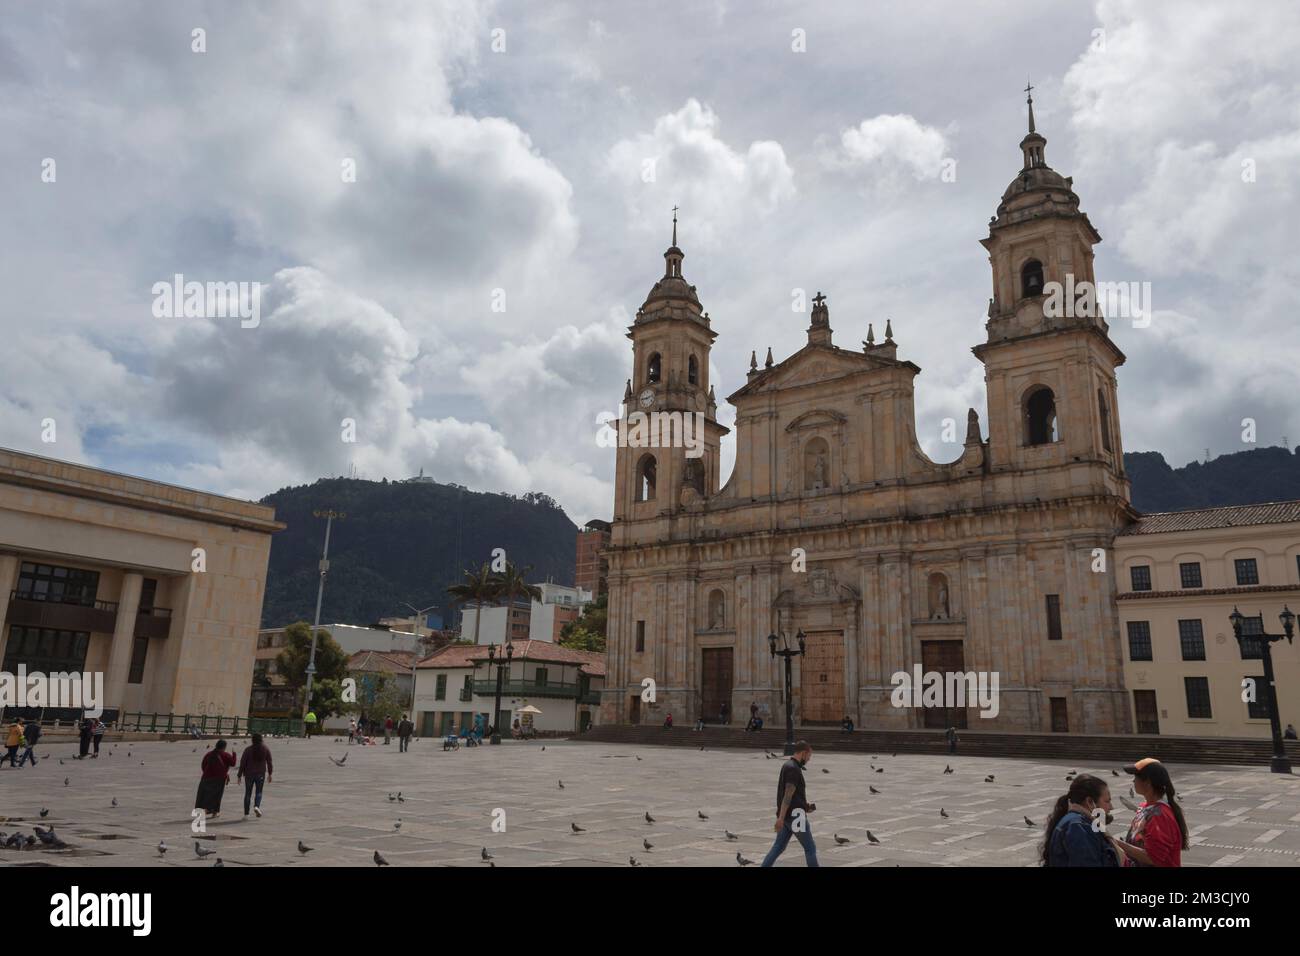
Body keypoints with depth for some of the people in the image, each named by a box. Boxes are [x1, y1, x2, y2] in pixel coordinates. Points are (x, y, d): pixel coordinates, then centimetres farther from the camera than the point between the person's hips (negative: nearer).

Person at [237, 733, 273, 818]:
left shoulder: (248, 749, -5)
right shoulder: (266, 749, 0)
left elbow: (243, 763, -5)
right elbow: (269, 762, 2)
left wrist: (239, 775, 1)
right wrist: (269, 774, 11)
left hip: (249, 774, 0)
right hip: (261, 774, 1)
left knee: (248, 793, 10)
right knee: (259, 792, 12)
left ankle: (246, 813, 9)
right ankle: (257, 806, -15)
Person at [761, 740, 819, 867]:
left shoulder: (787, 765, 13)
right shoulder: (794, 769, -18)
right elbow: (788, 795, -23)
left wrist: (805, 805, 16)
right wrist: (781, 817, -26)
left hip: (787, 815, 9)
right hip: (795, 815, -9)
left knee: (779, 847, 11)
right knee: (810, 848, 4)